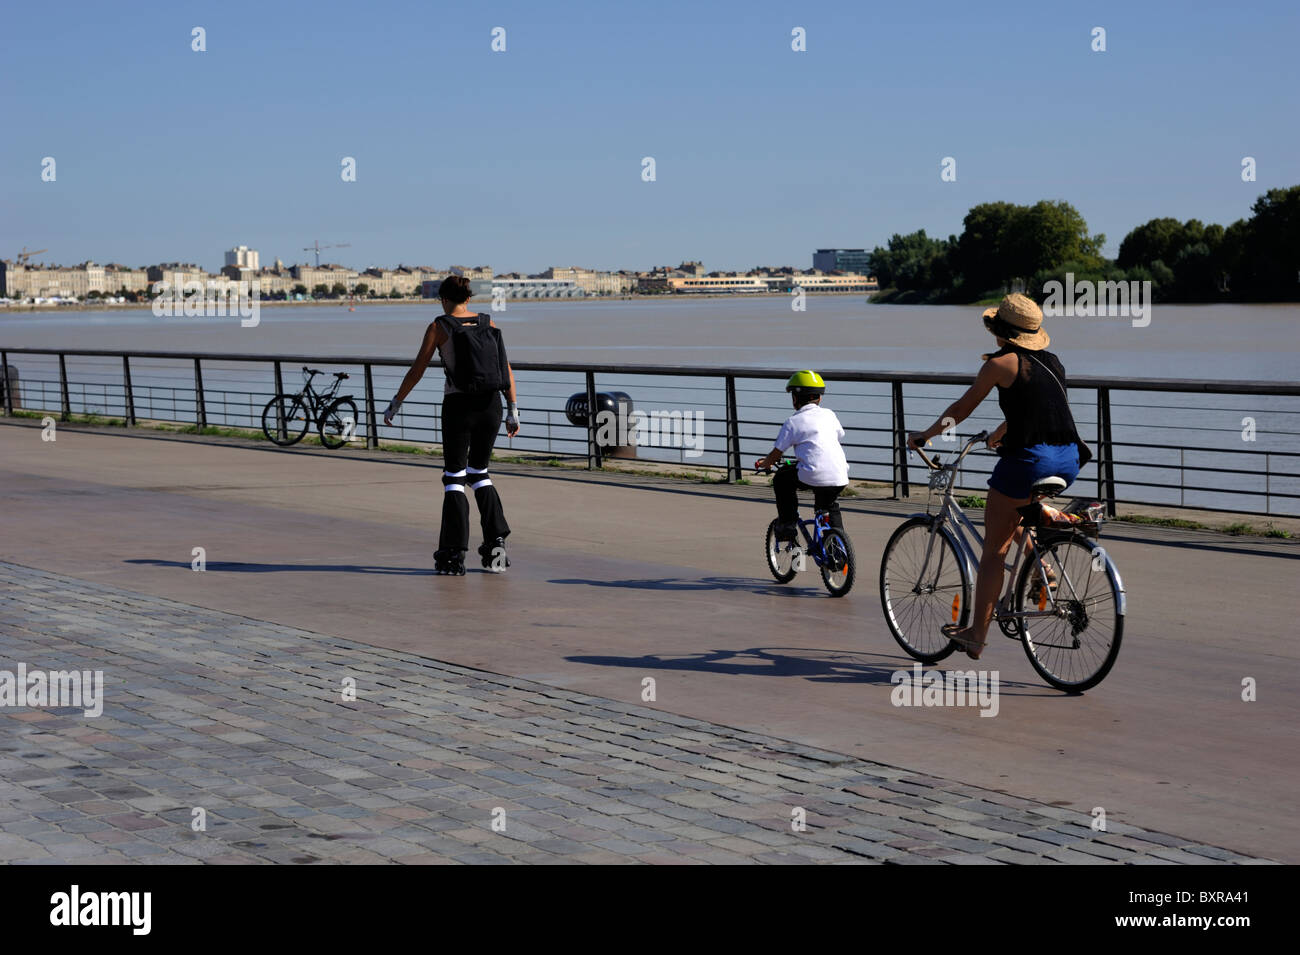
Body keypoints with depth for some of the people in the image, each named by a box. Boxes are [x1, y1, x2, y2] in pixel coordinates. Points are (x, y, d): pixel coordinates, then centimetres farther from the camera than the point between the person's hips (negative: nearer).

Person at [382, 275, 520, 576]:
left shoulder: (439, 327, -2)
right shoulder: (487, 323, 7)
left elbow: (417, 371, -2)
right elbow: (506, 370, 4)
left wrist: (395, 404, 8)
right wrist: (513, 411, 8)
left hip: (458, 406, -3)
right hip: (490, 404, 3)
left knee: (454, 478, 7)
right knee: (479, 473, 20)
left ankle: (453, 556, 3)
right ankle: (496, 543, 7)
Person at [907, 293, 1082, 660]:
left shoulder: (1002, 363, -3)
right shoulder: (1052, 362, 17)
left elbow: (962, 408, 4)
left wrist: (925, 434, 19)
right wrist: (999, 435, 48)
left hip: (1028, 460, -7)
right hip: (1068, 461, 7)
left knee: (993, 549, 4)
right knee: (1009, 517, 34)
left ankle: (977, 633, 7)